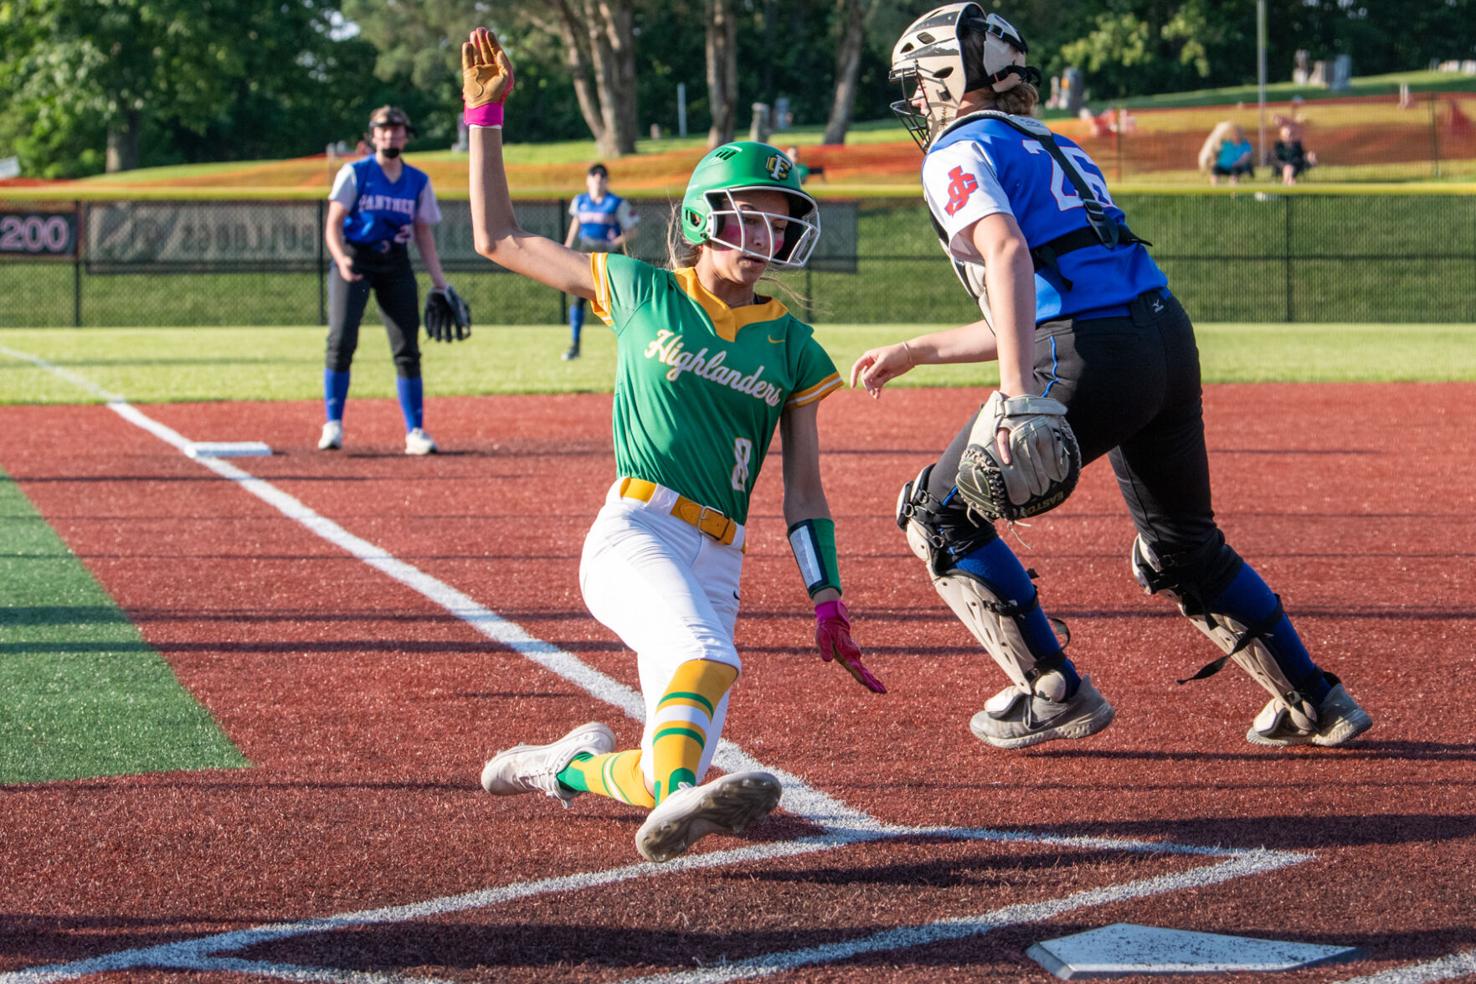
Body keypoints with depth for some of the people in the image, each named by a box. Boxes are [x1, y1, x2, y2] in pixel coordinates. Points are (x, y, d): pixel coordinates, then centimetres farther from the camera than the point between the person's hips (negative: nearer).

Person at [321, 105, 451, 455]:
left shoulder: (419, 182, 8)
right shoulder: (354, 174, -2)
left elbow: (424, 233, 12)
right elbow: (333, 225, -7)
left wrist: (439, 280, 2)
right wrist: (341, 259, -26)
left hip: (396, 265, 3)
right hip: (354, 259, -3)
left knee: (407, 348, -1)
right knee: (342, 341, -16)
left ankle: (415, 432, 4)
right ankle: (333, 425, -7)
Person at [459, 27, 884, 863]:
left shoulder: (792, 347, 14)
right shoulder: (642, 294, 9)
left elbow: (804, 493, 13)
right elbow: (500, 239, 14)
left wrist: (828, 603, 1)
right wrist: (485, 116, 10)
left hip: (718, 563, 4)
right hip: (635, 534, -4)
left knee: (676, 785, -4)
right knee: (705, 655, -38)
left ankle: (571, 766, 24)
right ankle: (680, 794, -59)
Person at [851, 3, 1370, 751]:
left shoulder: (958, 152, 3)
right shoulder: (1056, 148, 29)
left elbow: (1009, 253, -18)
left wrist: (1019, 396, -27)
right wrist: (916, 352, 39)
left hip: (1093, 356, -8)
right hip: (1169, 333, 8)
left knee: (941, 515, 5)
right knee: (1182, 546, 25)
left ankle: (1054, 693, 2)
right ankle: (1314, 702, 25)